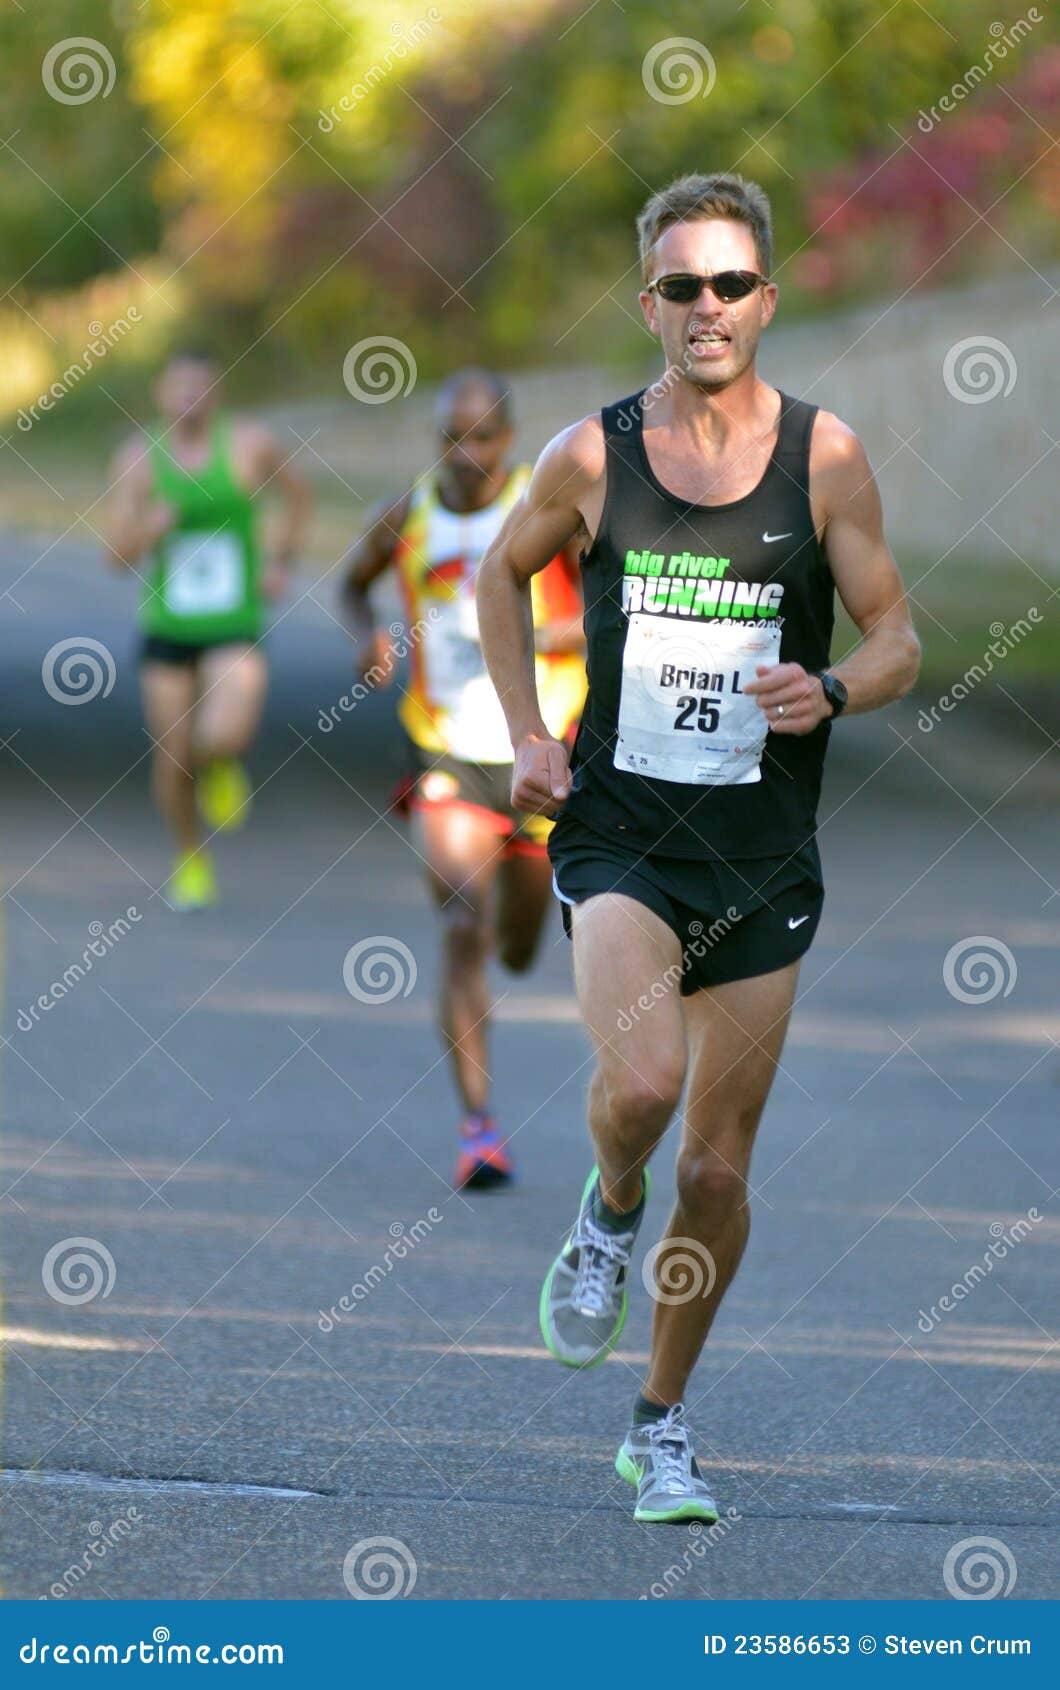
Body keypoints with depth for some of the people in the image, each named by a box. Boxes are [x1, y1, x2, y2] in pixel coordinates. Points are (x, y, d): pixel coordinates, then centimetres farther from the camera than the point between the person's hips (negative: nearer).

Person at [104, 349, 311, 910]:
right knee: (171, 759, 5)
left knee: (222, 737, -24)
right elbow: (118, 553, -7)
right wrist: (150, 527, -27)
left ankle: (223, 764, 15)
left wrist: (281, 562, 6)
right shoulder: (138, 457, -6)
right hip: (167, 628, 1)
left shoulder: (249, 443, -7)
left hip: (236, 631, -1)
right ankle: (190, 861, 32)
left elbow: (296, 493, 14)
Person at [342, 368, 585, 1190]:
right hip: (446, 754, 0)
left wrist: (538, 638, -27)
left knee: (518, 951, 15)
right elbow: (356, 580, 19)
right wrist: (367, 635, -3)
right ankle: (480, 1127, -16)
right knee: (462, 934, -16)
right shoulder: (408, 518, -1)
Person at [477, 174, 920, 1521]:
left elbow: (897, 640, 4)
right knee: (641, 1082, -27)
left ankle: (661, 1425, 25)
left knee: (719, 1169, 5)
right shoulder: (592, 457, -2)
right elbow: (503, 570, 18)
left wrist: (830, 692, -18)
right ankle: (610, 1211, 9)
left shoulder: (824, 457, -2)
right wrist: (527, 732, 8)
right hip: (618, 831, -1)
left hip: (764, 856, 1)